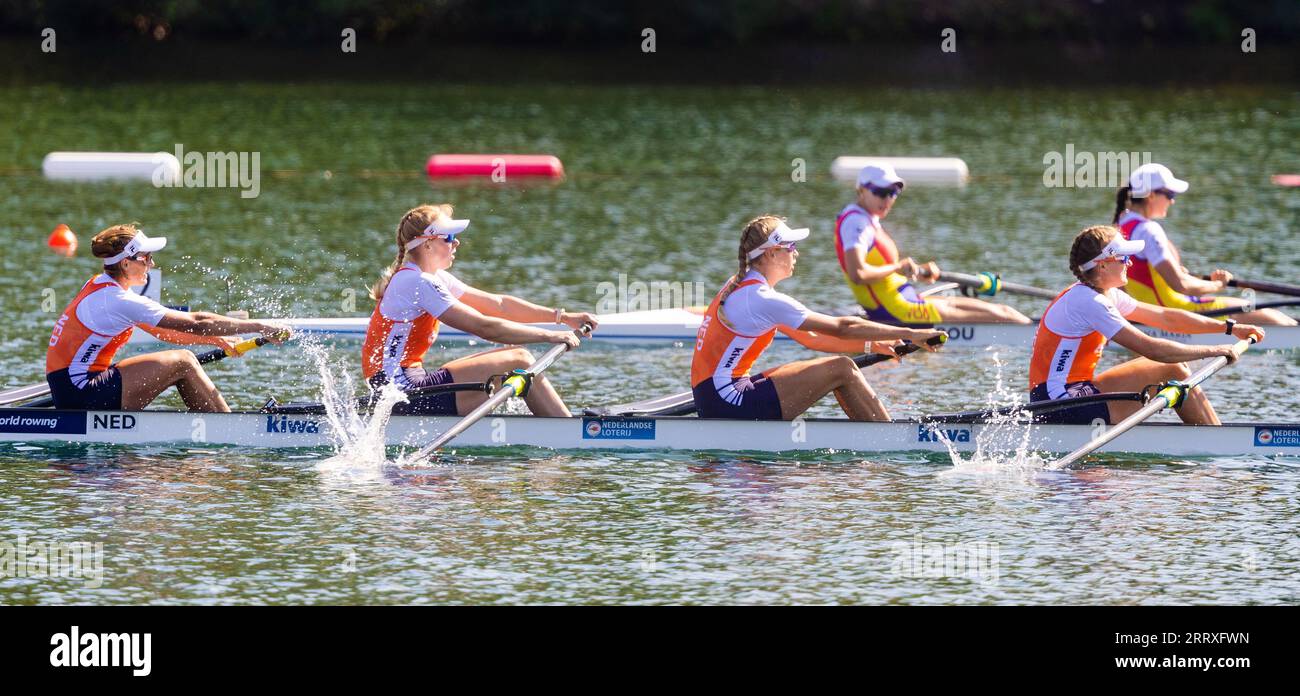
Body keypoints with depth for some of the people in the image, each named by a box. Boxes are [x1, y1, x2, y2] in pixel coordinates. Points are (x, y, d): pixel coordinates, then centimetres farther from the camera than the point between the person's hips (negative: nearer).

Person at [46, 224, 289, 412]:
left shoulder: (98, 286, 14)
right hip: (80, 395, -10)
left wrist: (215, 340, 12)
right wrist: (259, 327, -8)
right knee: (182, 362, -8)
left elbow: (163, 331, 19)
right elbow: (196, 323, -15)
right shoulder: (119, 301, -17)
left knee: (179, 366, 14)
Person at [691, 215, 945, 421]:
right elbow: (841, 327, -13)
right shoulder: (761, 299, -15)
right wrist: (909, 334, -8)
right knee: (841, 369, -10)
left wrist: (872, 346, 12)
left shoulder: (740, 287, 17)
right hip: (726, 403, -10)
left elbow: (810, 338, 19)